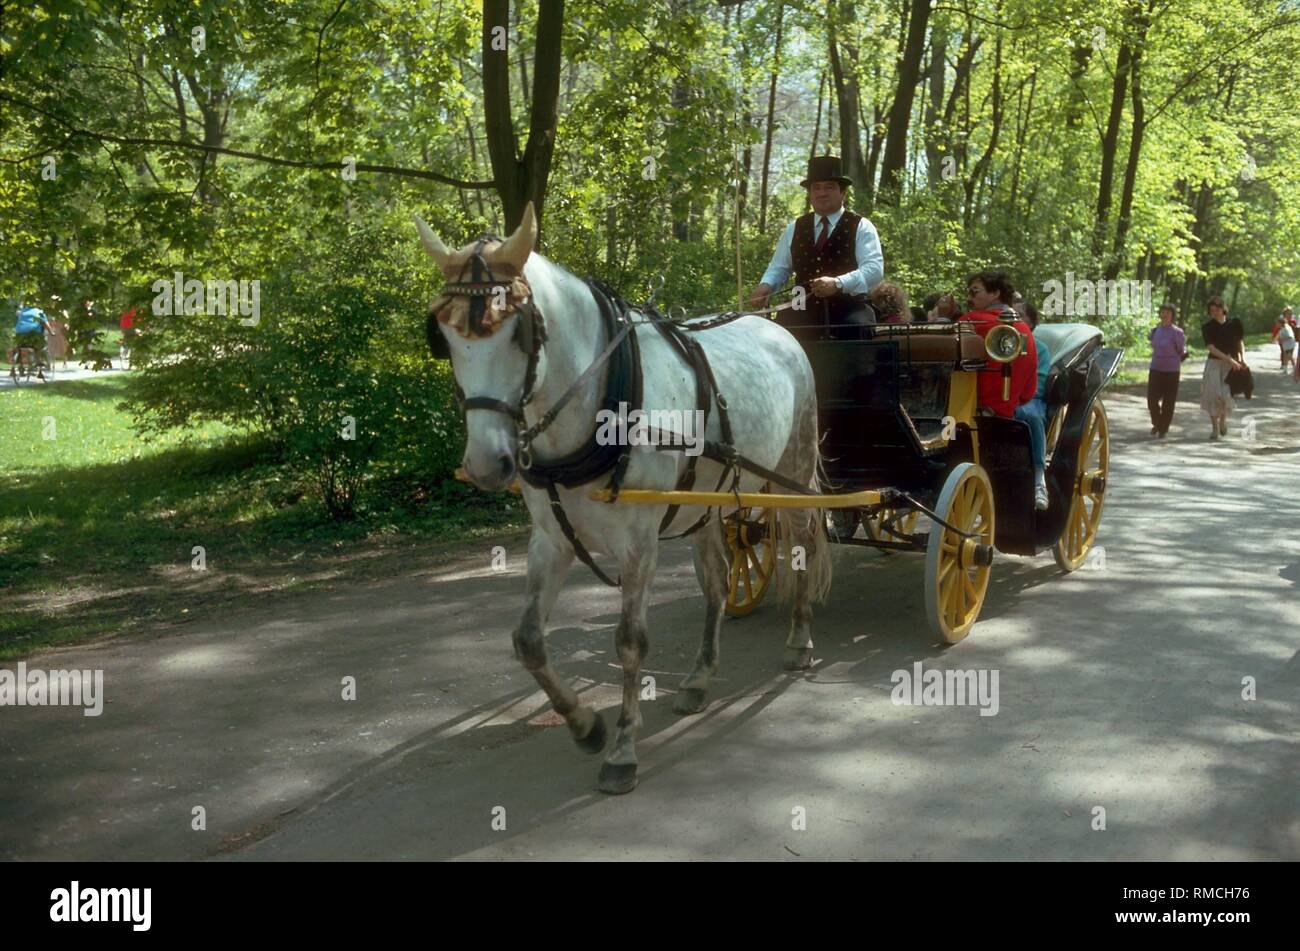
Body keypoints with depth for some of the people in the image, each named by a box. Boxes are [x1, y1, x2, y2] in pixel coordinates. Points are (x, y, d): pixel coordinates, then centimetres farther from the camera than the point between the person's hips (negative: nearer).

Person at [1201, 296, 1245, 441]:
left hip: (1232, 364, 0)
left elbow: (1240, 341, 16)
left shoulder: (1234, 323, 3)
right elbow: (1211, 348, -12)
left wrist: (1242, 358, 2)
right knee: (1213, 393, -8)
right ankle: (1214, 428, 3)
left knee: (1226, 393, -11)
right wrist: (1229, 360, -20)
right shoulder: (1207, 327, -3)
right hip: (1214, 362, 0)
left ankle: (1223, 420, 18)